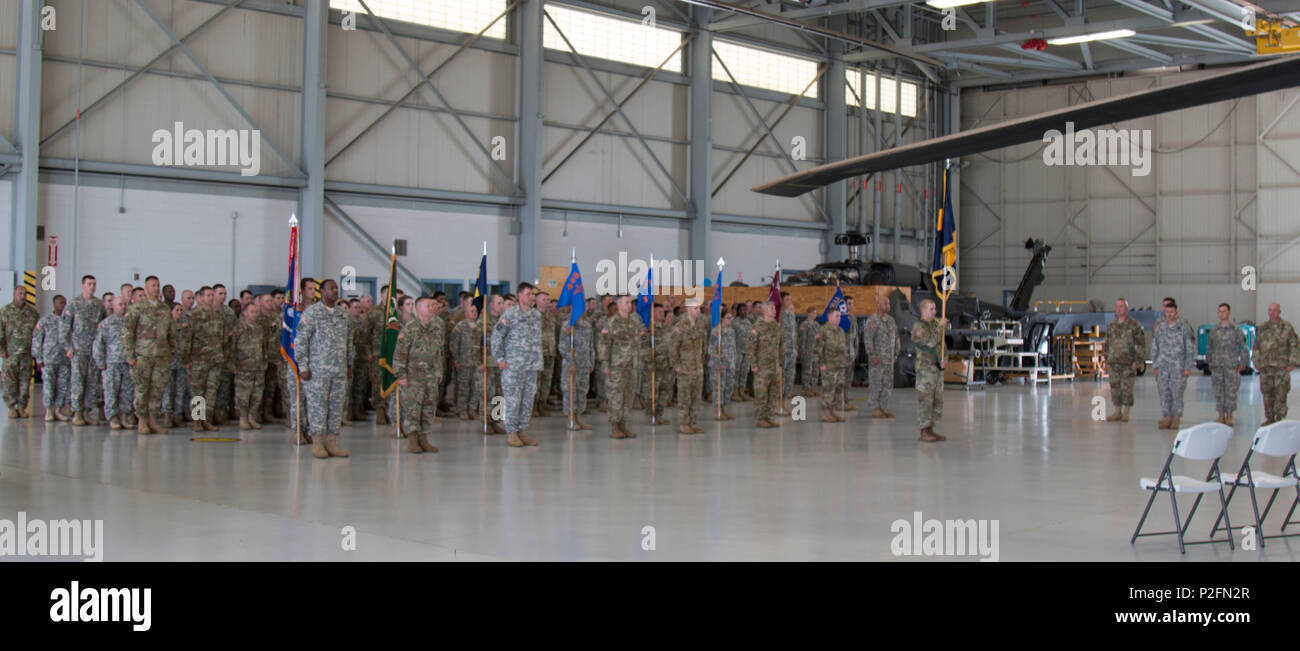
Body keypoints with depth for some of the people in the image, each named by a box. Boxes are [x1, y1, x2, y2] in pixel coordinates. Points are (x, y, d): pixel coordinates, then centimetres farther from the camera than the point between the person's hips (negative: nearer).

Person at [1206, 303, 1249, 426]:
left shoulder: (1236, 328, 0)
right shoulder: (1214, 329, 8)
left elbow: (1243, 346, 2)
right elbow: (1209, 347, 15)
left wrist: (1243, 363, -1)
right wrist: (1209, 363, 13)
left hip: (1232, 365, -3)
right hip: (1217, 365, 3)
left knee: (1231, 390, -1)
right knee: (1218, 391, 3)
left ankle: (1229, 417, 7)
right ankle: (1221, 416, 11)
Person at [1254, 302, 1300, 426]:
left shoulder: (1287, 327, 2)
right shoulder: (1262, 328, 10)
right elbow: (1257, 346, 15)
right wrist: (1257, 362, 8)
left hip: (1282, 366, -3)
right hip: (1265, 366, 3)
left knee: (1281, 392, -6)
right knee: (1267, 393, 5)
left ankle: (1279, 418, 0)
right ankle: (1270, 418, 13)